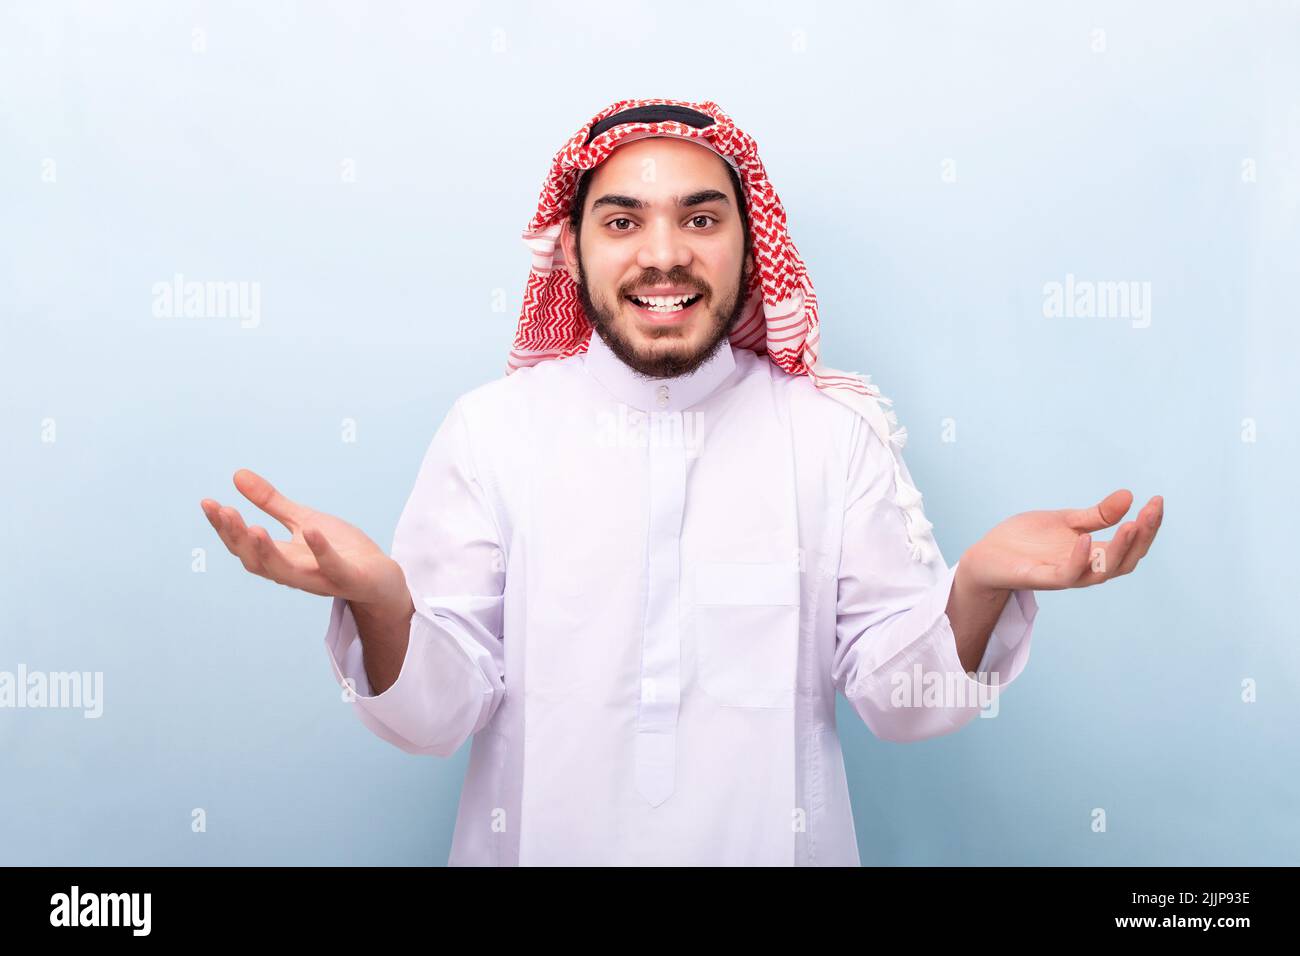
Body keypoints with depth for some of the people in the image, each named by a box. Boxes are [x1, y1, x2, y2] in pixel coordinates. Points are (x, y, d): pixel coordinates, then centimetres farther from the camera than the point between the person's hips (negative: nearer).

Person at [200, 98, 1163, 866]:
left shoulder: (839, 431, -7)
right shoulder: (490, 430, -8)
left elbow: (898, 693, -7)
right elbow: (436, 712, -10)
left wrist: (978, 590, -26)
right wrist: (378, 602, -30)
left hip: (773, 844, 1)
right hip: (538, 842, 0)